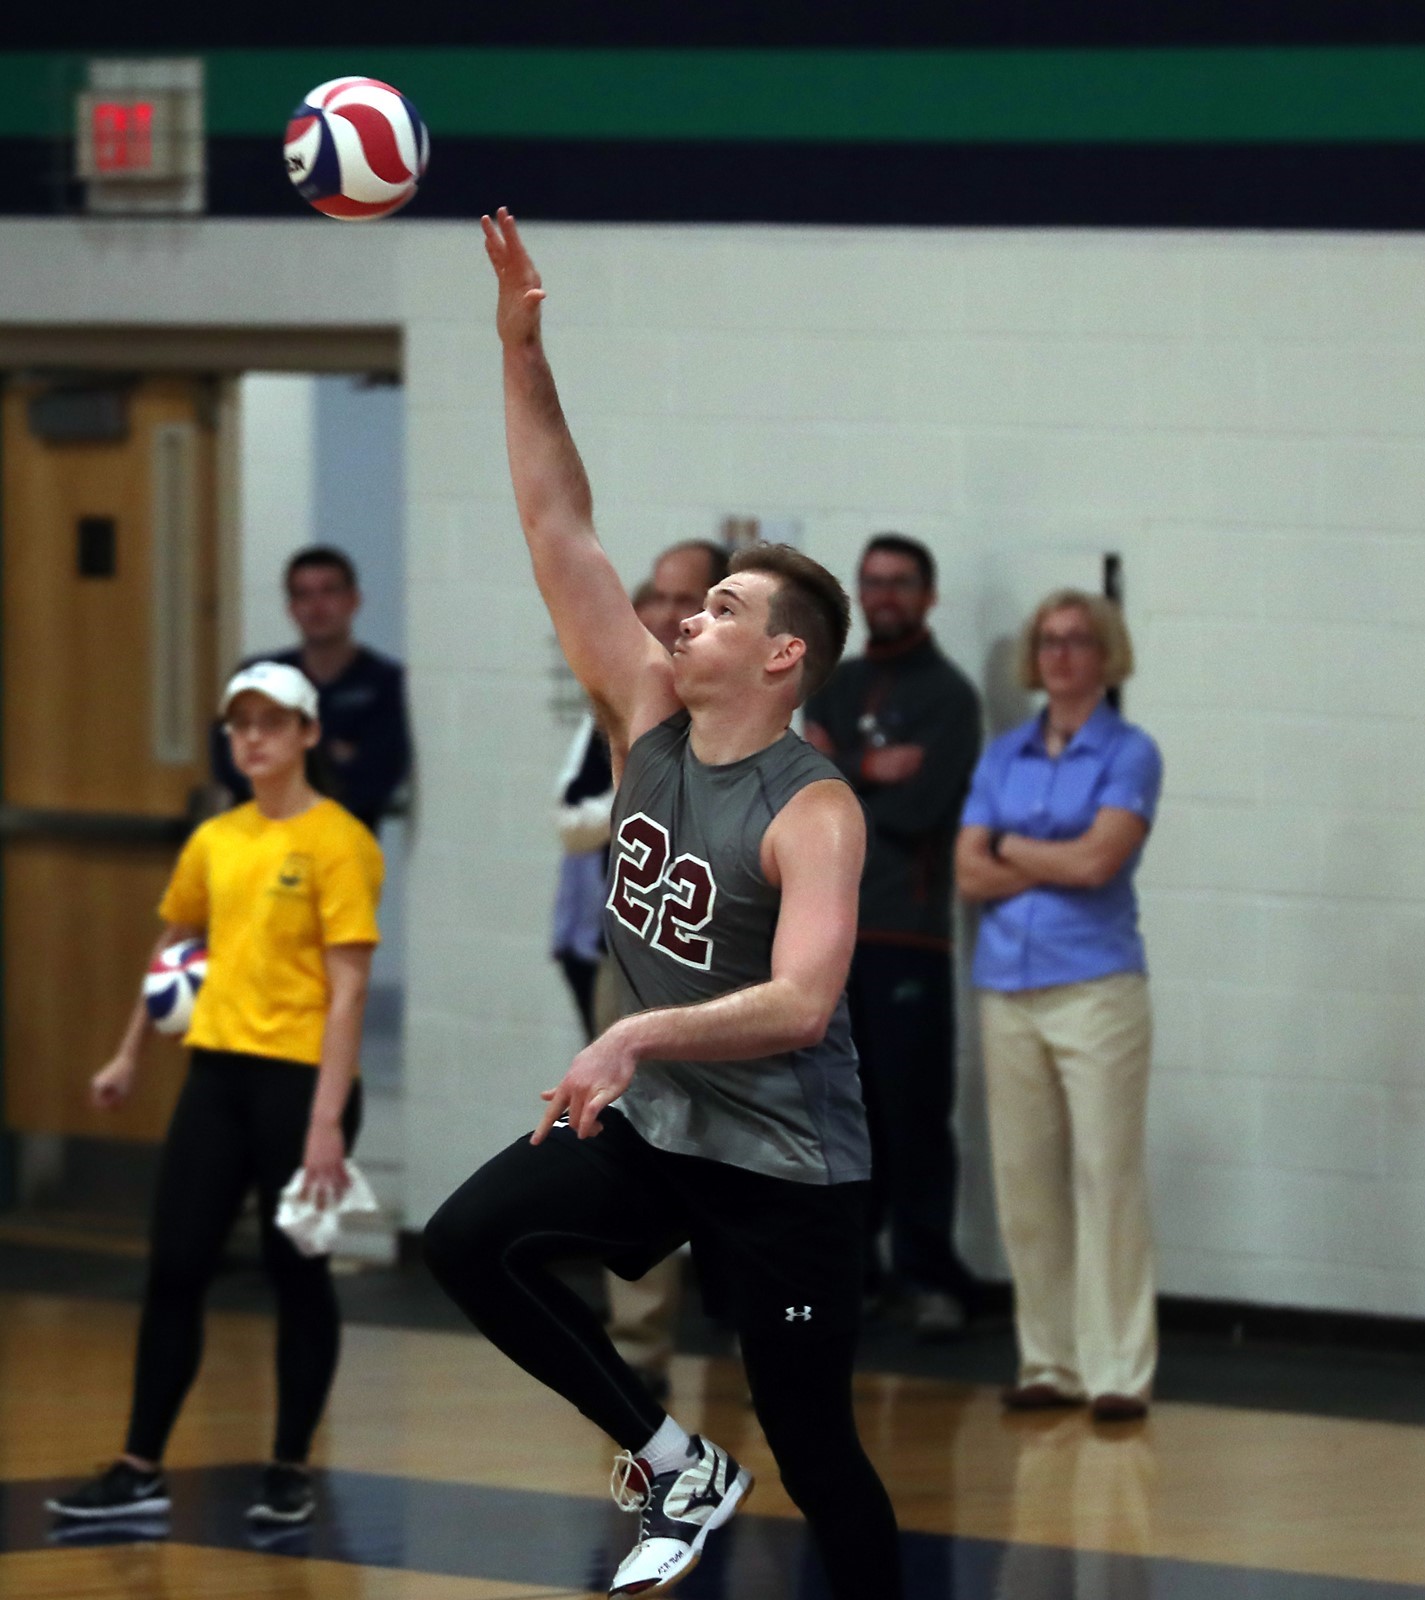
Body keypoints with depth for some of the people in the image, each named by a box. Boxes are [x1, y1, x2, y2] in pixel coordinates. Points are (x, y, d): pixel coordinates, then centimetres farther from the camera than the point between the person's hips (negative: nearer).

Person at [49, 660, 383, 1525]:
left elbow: (348, 986, -13)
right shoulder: (215, 842, 10)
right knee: (174, 1269, 3)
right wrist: (129, 1056, 28)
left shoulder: (338, 843, -9)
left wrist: (327, 1119, -19)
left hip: (300, 1077, -6)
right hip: (217, 1067, 6)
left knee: (298, 1272, 3)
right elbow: (173, 950, 26)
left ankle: (292, 1471, 13)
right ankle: (141, 1470, 8)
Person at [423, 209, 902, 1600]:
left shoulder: (813, 816, -20)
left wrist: (639, 1035, -41)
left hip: (784, 1162, -7)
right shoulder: (647, 721, -2)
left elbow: (801, 1005, -32)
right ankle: (672, 1467, 1)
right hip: (648, 1121, 7)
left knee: (817, 1457, -2)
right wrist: (519, 350, -11)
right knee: (470, 1239, -11)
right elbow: (560, 531, -4)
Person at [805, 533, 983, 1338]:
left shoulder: (949, 695, -2)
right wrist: (870, 771, -10)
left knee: (916, 1115, -6)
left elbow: (919, 805, -13)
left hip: (908, 937, -5)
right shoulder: (836, 687, 17)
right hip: (827, 929, 5)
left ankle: (929, 1274, -1)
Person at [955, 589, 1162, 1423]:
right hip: (1008, 985, 5)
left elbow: (1098, 859, -13)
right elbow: (971, 874, 3)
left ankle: (1118, 1372, -7)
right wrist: (1060, 865, -7)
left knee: (1107, 1175, -7)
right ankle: (1050, 1362, 11)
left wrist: (1010, 848, 0)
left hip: (1094, 985, -5)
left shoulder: (1129, 754, 0)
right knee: (1025, 1183, 5)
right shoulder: (1003, 756, 13)